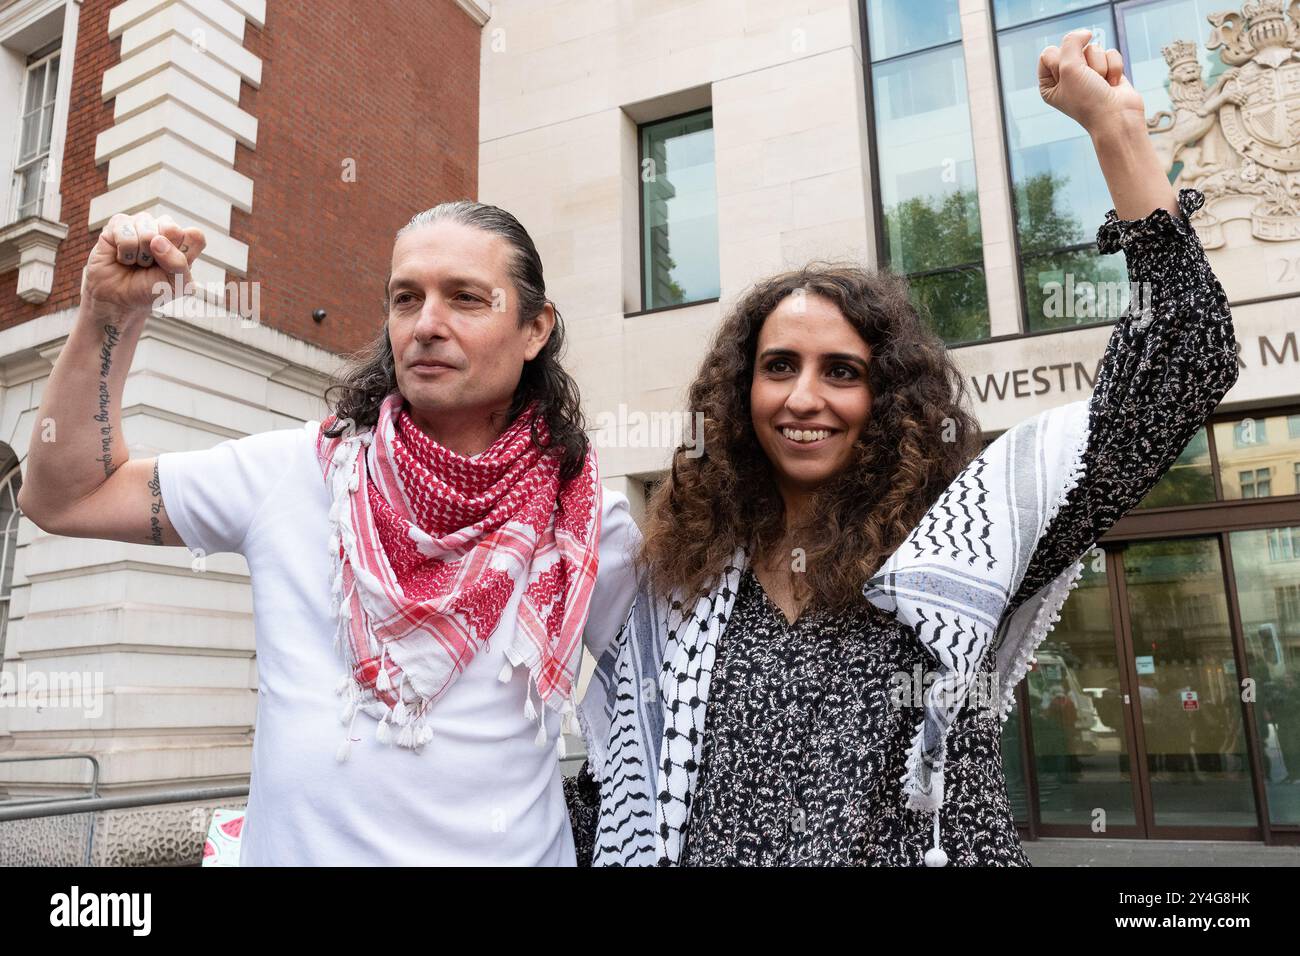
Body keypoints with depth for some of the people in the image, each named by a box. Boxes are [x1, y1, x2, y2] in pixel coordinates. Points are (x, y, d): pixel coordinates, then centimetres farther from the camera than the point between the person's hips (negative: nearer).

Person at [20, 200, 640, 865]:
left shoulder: (588, 527, -9)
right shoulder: (294, 473, -6)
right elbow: (63, 498, 0)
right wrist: (110, 313, -9)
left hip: (511, 851, -1)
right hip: (295, 846, 2)